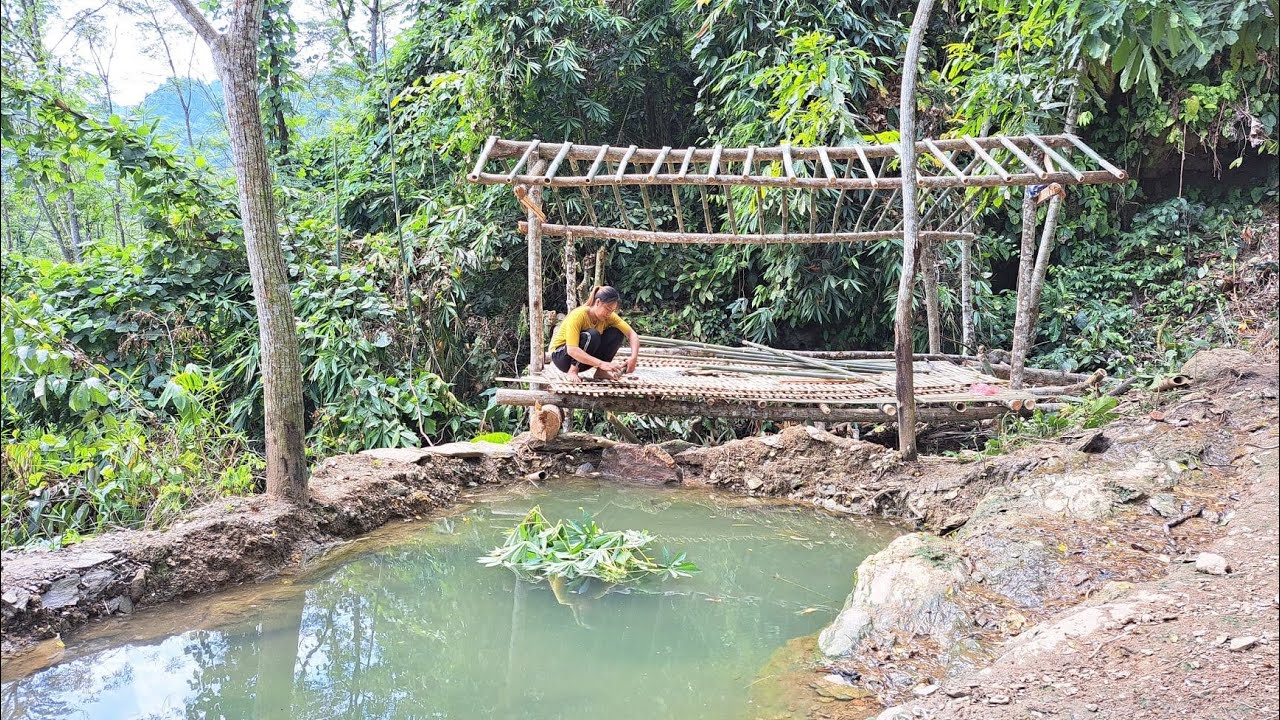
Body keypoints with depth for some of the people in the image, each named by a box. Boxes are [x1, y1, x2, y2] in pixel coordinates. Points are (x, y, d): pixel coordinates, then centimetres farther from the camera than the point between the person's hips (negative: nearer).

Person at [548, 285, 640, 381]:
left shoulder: (609, 316, -11)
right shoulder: (578, 315, -28)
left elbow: (632, 334, -13)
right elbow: (572, 350, -38)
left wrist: (633, 358, -33)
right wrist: (601, 363, -46)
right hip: (560, 356, -6)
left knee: (617, 333, -15)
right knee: (592, 335, -34)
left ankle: (601, 371, -10)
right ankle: (573, 371, -21)